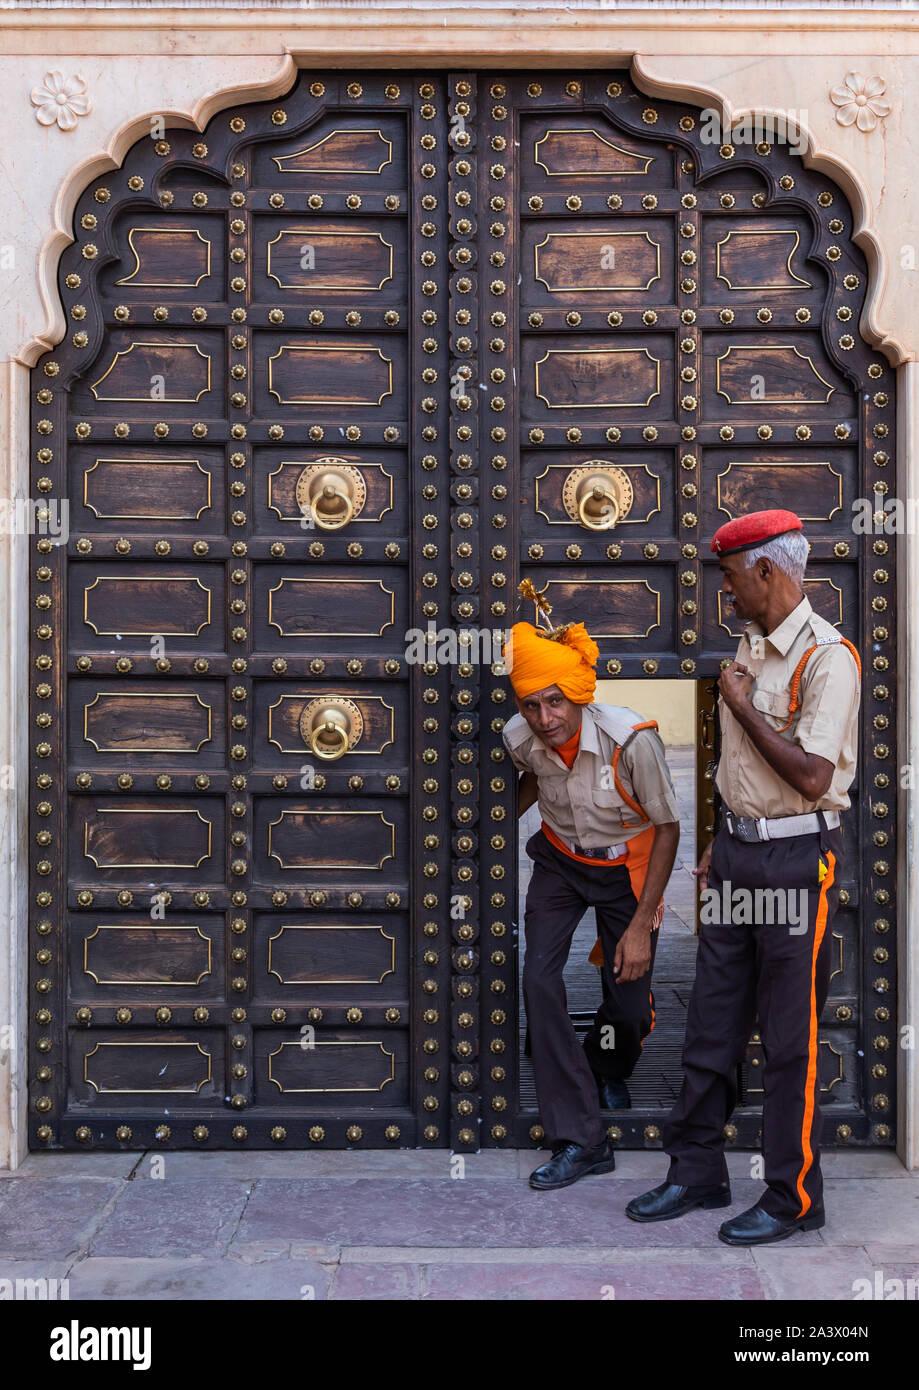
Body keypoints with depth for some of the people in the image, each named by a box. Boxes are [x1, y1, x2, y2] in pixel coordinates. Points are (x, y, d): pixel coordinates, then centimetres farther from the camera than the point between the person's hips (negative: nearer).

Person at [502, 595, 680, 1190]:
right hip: (559, 861, 3)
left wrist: (641, 924, -18)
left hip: (626, 867, -2)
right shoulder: (521, 739, -18)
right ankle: (581, 1139, -8)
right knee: (539, 977, -17)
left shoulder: (631, 737, -30)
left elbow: (667, 828, -17)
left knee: (629, 1004, -1)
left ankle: (607, 1072, 39)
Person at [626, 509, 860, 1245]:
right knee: (711, 1024, 13)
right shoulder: (753, 646, 12)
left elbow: (812, 775, -24)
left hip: (797, 859, -8)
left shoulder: (827, 656, -15)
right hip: (739, 850, 8)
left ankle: (795, 1197, 17)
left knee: (791, 1038, 2)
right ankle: (697, 1173, 26)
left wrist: (743, 707, -15)